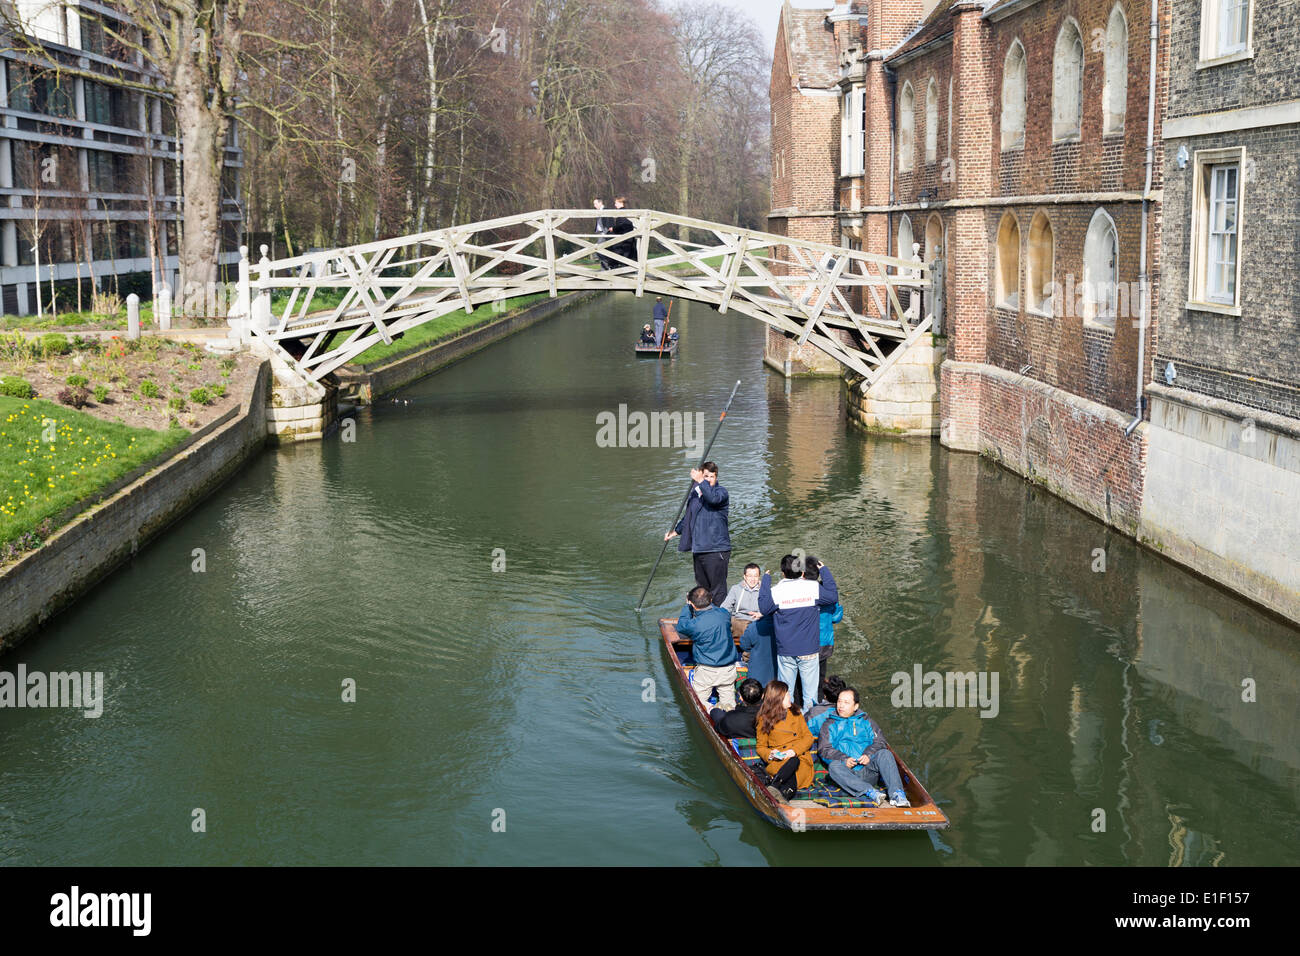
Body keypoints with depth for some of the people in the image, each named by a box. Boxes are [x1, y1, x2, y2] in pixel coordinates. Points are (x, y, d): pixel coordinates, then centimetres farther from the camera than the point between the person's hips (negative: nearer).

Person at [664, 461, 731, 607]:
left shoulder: (721, 491, -5)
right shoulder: (695, 492, 15)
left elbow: (713, 498, -32)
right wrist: (675, 531, 26)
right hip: (698, 550, 7)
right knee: (702, 588, 15)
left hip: (716, 550, -7)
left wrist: (700, 481, -25)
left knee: (717, 589, -9)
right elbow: (688, 517, 30)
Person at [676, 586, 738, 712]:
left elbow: (681, 627, 3)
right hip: (729, 668, 4)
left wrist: (687, 606, 14)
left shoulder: (695, 625, -21)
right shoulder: (724, 614, -8)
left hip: (706, 671, -4)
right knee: (728, 703, 16)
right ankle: (728, 708, -15)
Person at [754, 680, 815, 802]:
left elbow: (808, 737, 11)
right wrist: (770, 754, -12)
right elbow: (761, 747, 14)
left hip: (800, 757, 1)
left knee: (794, 760, -37)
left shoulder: (795, 713, 19)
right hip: (777, 762, -1)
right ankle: (788, 790, -60)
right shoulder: (764, 720, 11)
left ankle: (772, 787, -56)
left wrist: (795, 750, -9)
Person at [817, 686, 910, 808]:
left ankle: (896, 793, -42)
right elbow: (824, 749, 4)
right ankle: (870, 792, -46)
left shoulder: (866, 721, 22)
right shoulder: (830, 725, 18)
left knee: (884, 753, -25)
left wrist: (869, 754, -13)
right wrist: (844, 759, -14)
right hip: (848, 772, -1)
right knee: (833, 766, -33)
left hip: (868, 769, 1)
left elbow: (879, 742, 9)